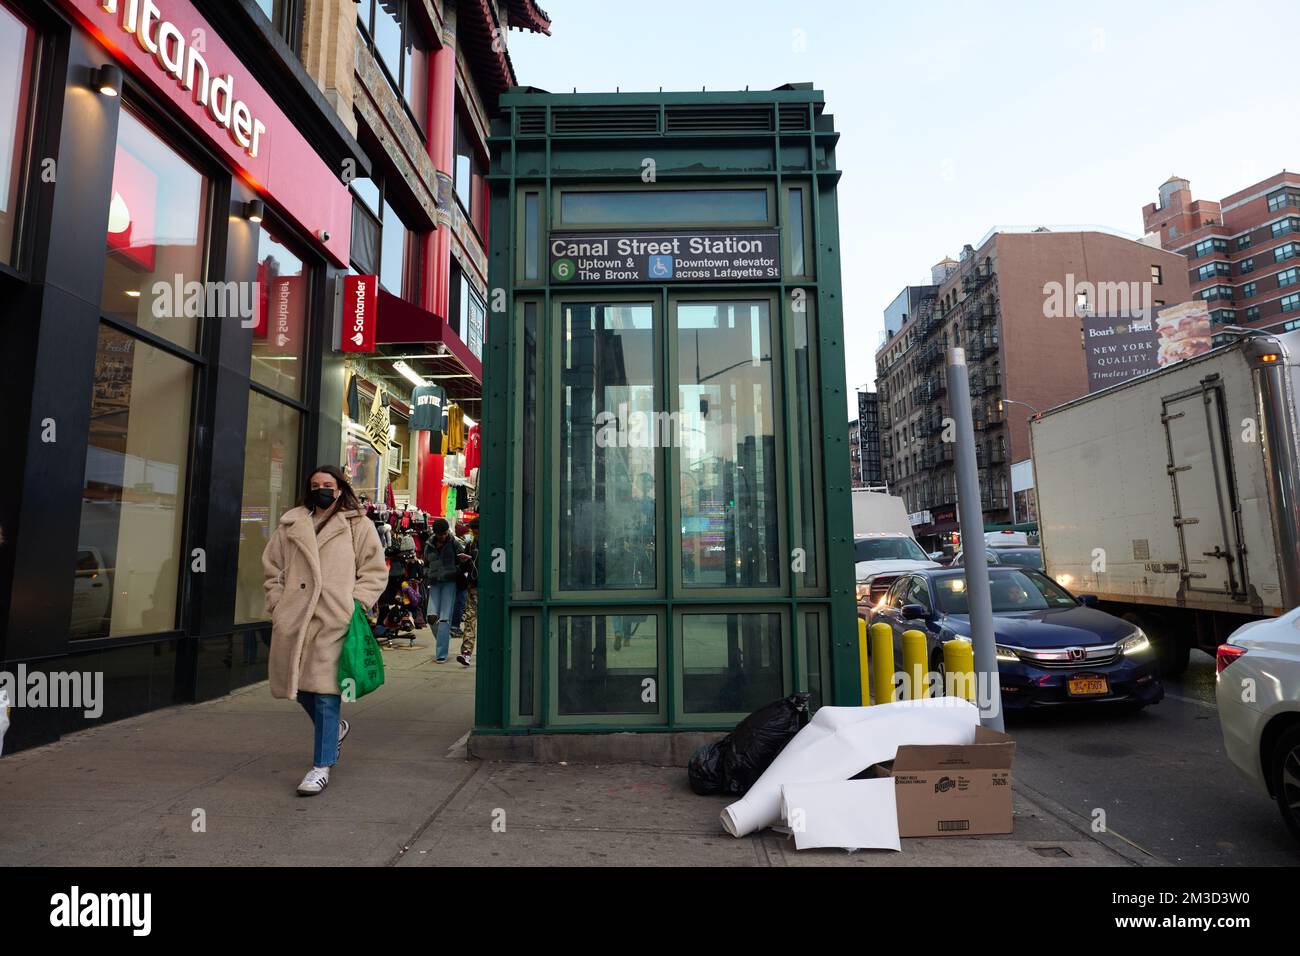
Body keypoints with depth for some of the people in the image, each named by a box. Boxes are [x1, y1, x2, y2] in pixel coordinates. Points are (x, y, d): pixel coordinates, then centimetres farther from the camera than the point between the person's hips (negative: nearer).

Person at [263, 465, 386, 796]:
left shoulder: (358, 526, 5)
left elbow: (375, 572, 3)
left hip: (334, 621, -4)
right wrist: (277, 604, 7)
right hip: (293, 620, 4)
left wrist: (355, 605, -8)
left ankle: (322, 766, 6)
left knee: (325, 690, -5)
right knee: (298, 685, 13)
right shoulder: (291, 524, 14)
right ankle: (334, 729, 41)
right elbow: (272, 567, 18)